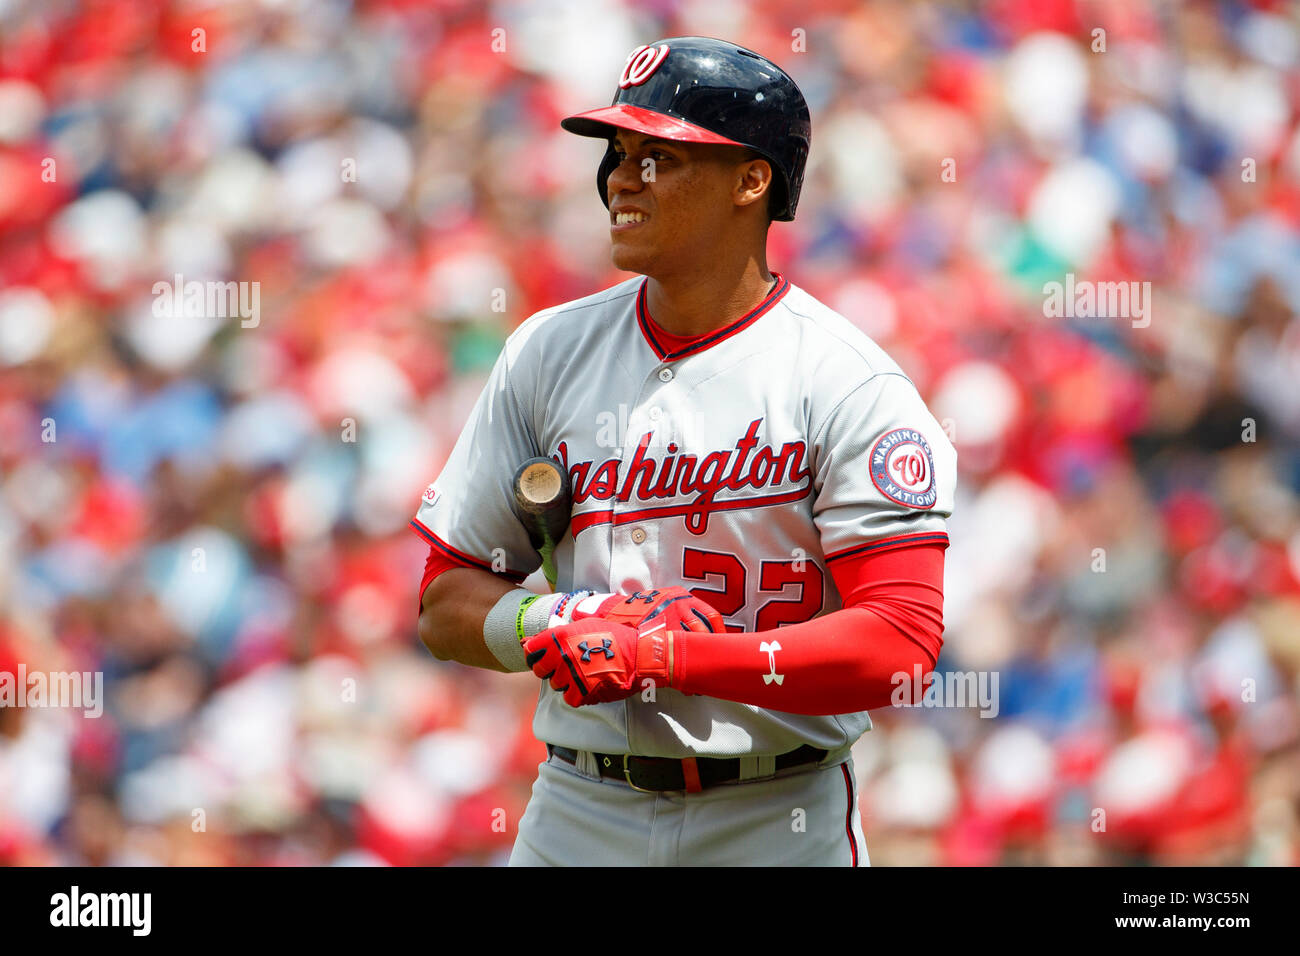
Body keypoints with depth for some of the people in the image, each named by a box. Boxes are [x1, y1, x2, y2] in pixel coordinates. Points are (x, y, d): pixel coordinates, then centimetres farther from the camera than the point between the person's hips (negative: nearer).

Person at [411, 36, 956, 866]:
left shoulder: (851, 384, -8)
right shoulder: (549, 352, 6)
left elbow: (901, 645, -17)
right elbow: (447, 603, 8)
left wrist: (664, 653, -22)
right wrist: (573, 620, -13)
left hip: (777, 826, -3)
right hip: (580, 818, 3)